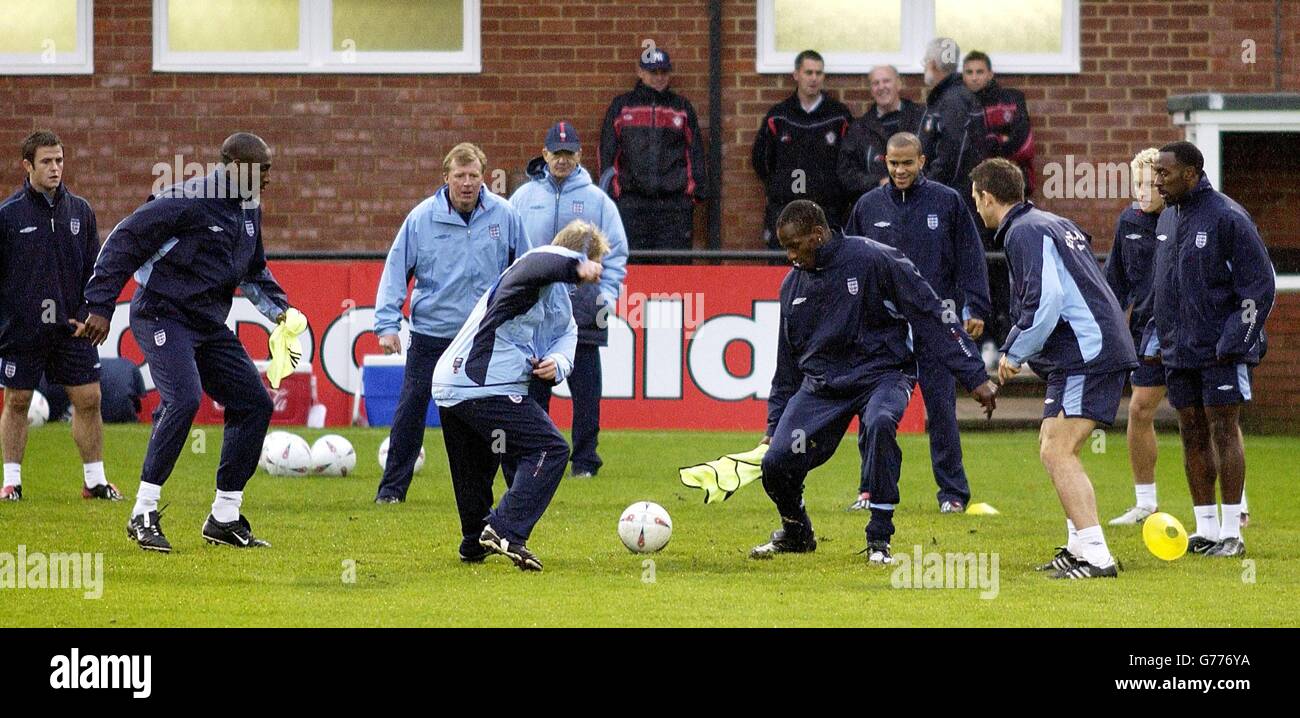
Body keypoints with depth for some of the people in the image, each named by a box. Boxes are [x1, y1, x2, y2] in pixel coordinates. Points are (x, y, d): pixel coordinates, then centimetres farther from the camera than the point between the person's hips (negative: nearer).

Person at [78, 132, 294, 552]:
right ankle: (144, 514, -20)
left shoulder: (249, 211, 11)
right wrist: (100, 308, -16)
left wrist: (278, 308, 13)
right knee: (184, 399, -27)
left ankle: (224, 518, 11)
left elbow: (254, 271, 29)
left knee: (255, 404, 3)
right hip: (163, 318, -9)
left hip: (210, 327, 9)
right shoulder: (186, 202, -16)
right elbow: (123, 242, -15)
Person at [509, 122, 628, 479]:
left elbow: (616, 251, 8)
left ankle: (585, 459, 6)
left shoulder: (597, 200, 6)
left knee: (586, 391, -1)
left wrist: (608, 294, -2)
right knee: (533, 389, 3)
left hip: (584, 311, -1)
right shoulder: (524, 198, 8)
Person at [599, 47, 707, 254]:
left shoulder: (682, 108, 13)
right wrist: (608, 194, 3)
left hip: (675, 203, 0)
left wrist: (698, 190, 4)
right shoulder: (621, 107, 11)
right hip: (631, 203, 0)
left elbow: (695, 152, 15)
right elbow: (607, 153, 11)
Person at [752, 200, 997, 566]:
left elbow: (932, 316, -10)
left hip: (882, 374, -5)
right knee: (776, 461, -12)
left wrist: (975, 376, -11)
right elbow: (788, 362, 19)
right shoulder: (793, 285, 7)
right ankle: (796, 533, 22)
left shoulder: (874, 259, -12)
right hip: (821, 382, 5)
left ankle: (879, 541, -25)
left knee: (879, 424, -38)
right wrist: (776, 424, 19)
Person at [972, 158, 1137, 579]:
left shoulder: (1025, 232, -10)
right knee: (1052, 446, 20)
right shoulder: (1054, 224, 21)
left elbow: (1045, 301, -21)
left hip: (1088, 355, -10)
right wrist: (1018, 350, 23)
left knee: (1057, 452, -14)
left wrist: (1014, 354, -10)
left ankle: (1096, 557, -21)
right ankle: (1080, 544, 22)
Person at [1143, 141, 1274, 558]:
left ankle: (1231, 533, -3)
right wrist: (1156, 338, 16)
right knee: (1192, 435, 8)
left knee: (1223, 431, -6)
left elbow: (1260, 285, -12)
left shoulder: (1227, 218, -12)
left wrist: (1233, 342, -16)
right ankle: (1205, 529, 14)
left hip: (1221, 351, -7)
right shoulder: (1167, 220, 13)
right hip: (1179, 351, 7)